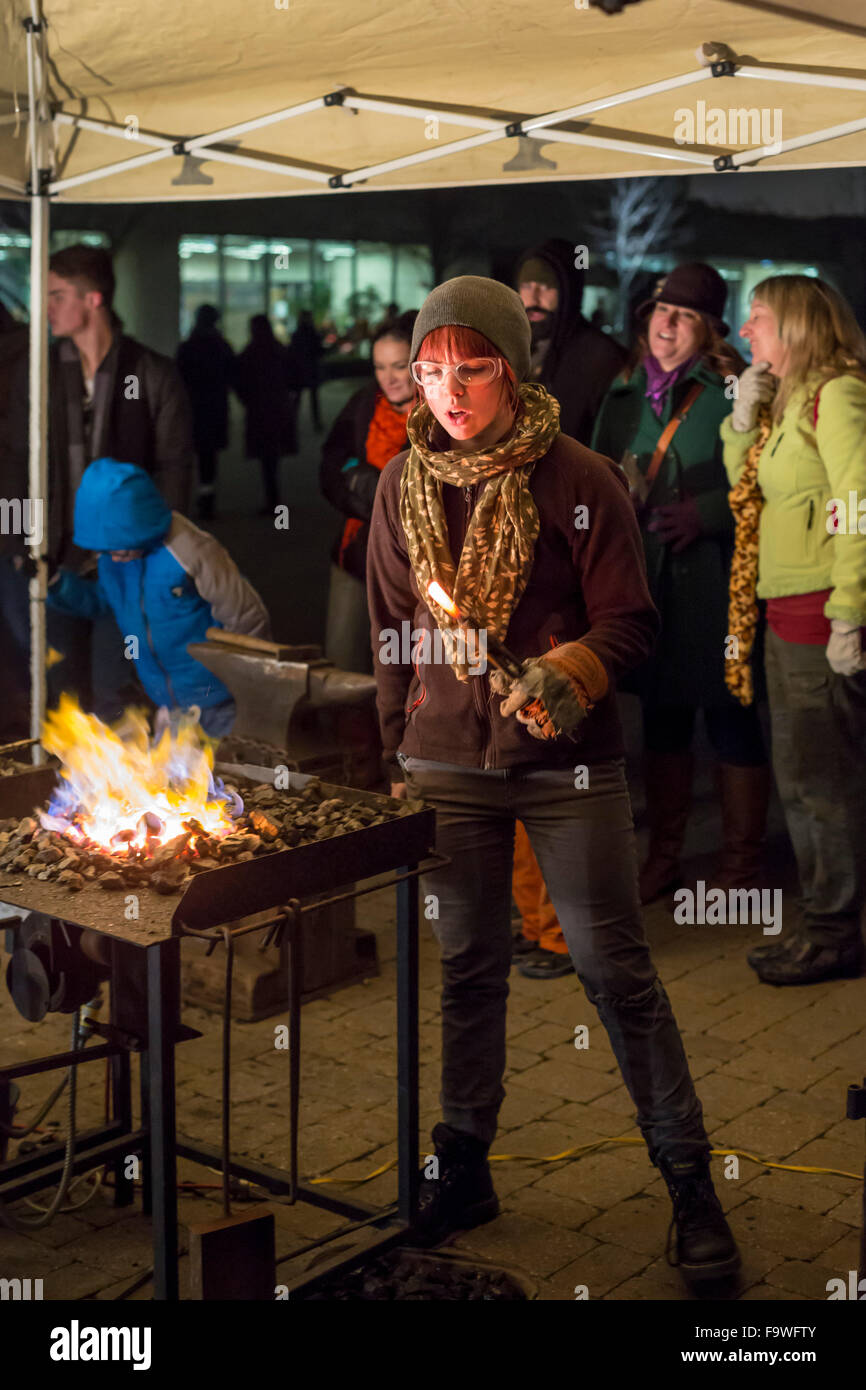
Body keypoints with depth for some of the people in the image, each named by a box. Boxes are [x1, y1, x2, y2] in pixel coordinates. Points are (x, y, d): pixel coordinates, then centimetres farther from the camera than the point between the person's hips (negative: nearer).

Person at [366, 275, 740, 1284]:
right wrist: (397, 758, 13)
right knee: (466, 968, 12)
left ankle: (688, 1178, 14)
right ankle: (463, 1169, 27)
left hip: (568, 765, -3)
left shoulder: (579, 480, -7)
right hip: (448, 765, 3)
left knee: (616, 970, 0)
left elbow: (627, 625, -6)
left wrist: (563, 678, -25)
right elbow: (391, 632, 12)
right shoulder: (404, 487, 4)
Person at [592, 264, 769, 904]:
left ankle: (740, 867, 14)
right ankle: (664, 857, 27)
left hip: (714, 580, -6)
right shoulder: (625, 390, 12)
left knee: (729, 718, 1)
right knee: (661, 716, 14)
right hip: (646, 581, 6)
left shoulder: (732, 391, -7)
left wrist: (703, 513, -19)